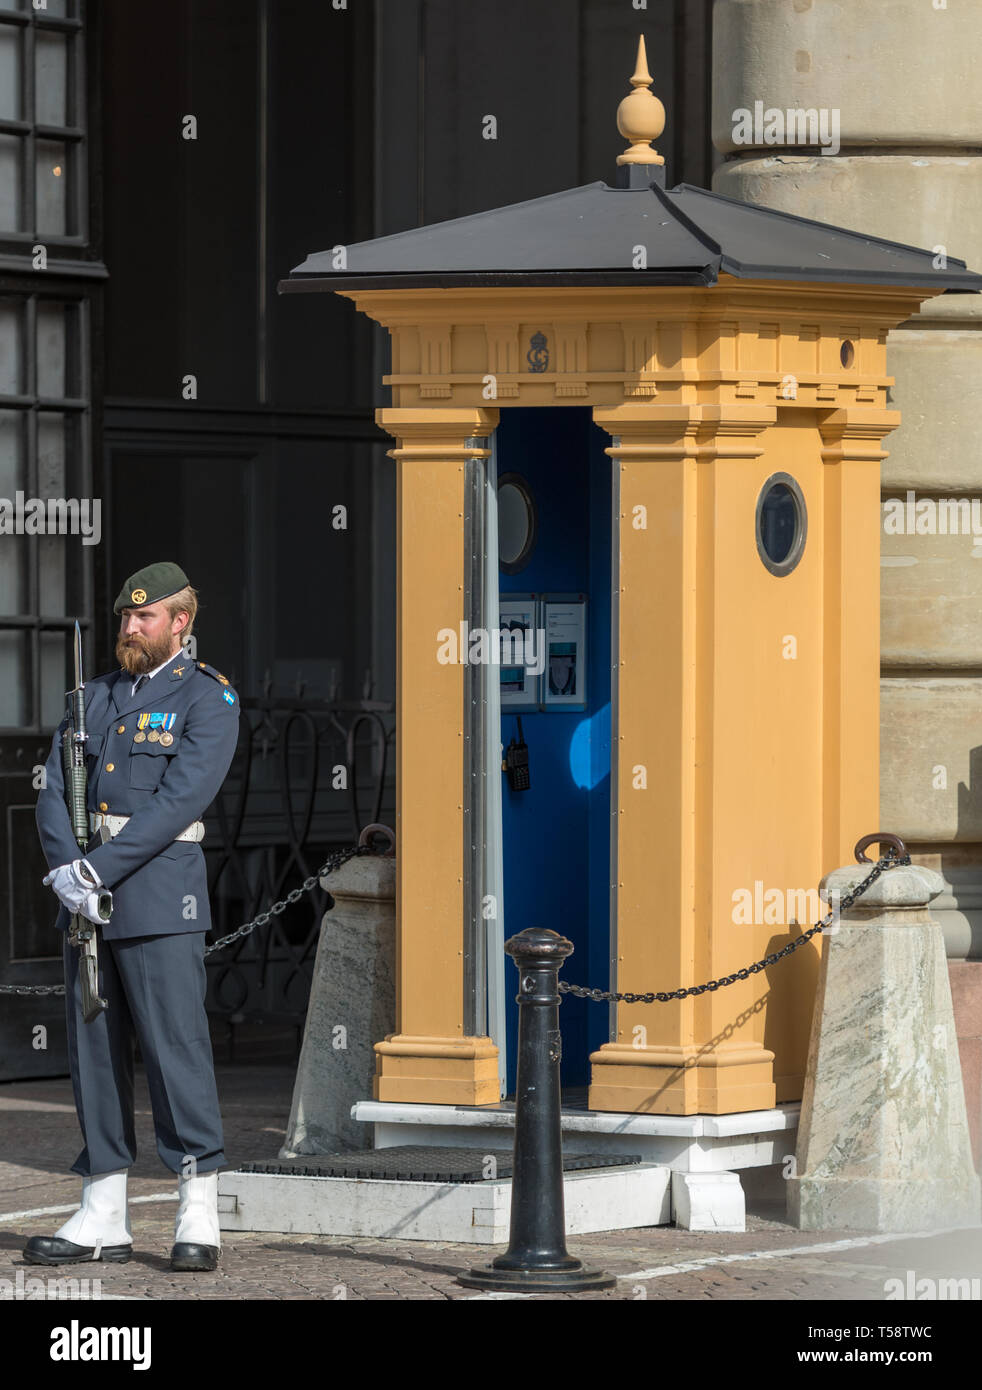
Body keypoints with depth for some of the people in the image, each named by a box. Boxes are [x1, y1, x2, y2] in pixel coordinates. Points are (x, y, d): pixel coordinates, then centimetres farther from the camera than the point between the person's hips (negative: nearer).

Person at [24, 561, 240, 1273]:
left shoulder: (208, 700, -3)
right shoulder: (97, 697, 16)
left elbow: (178, 802, -15)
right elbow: (55, 792, 7)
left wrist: (97, 868, -19)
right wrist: (68, 869, -11)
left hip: (157, 894, -6)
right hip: (85, 893, 6)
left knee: (175, 1042, -9)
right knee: (93, 1047, 6)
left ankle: (199, 1218, -7)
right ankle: (102, 1218, 11)